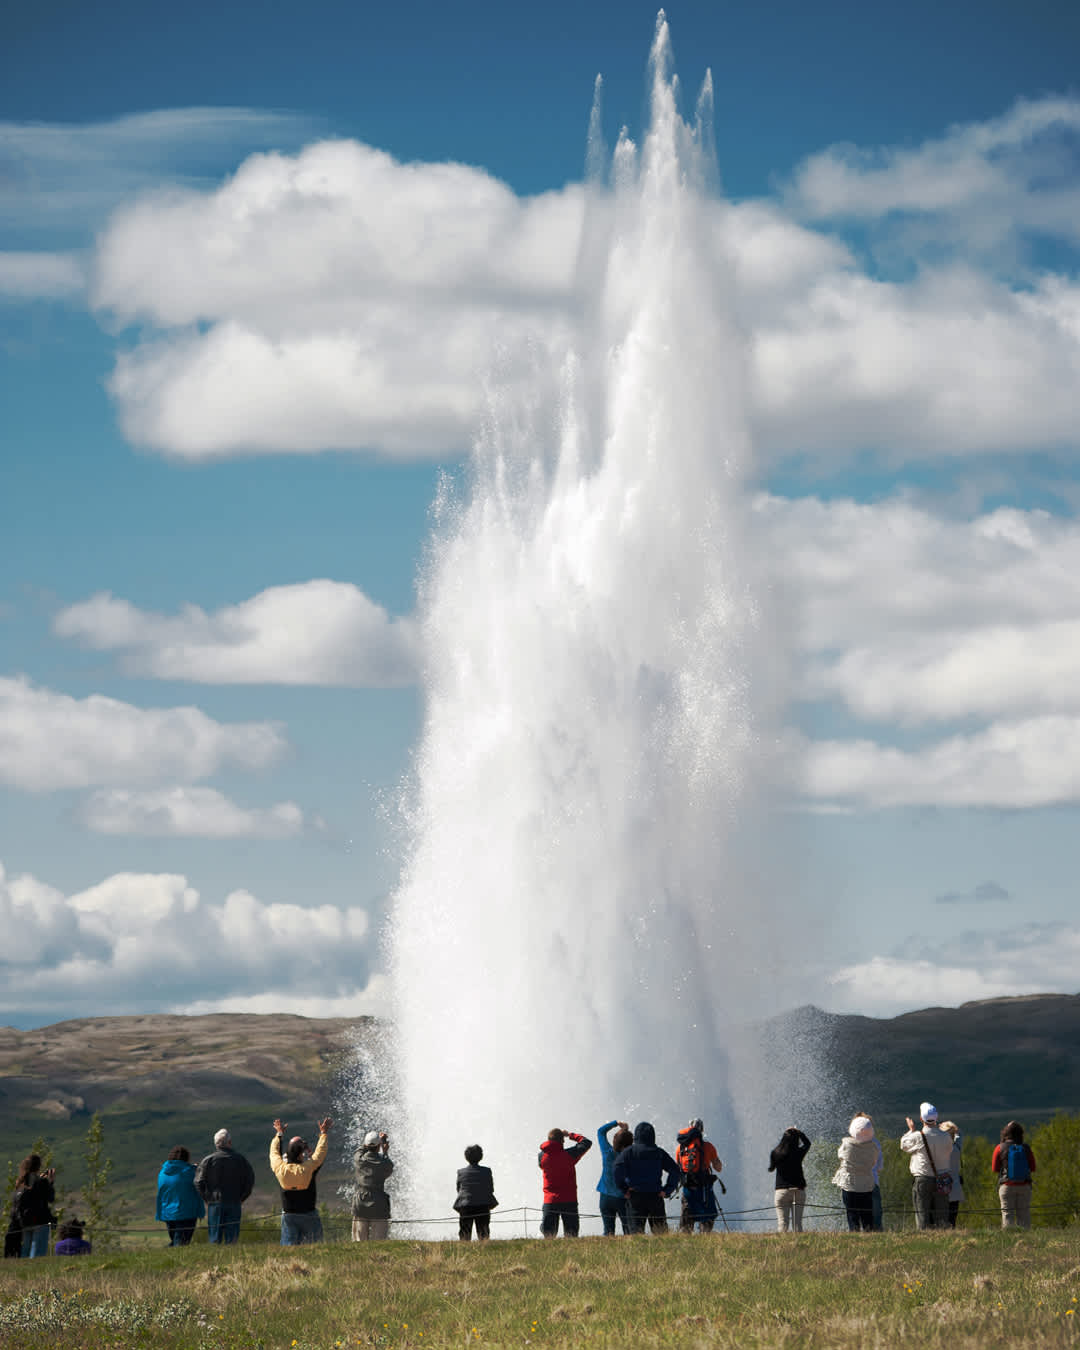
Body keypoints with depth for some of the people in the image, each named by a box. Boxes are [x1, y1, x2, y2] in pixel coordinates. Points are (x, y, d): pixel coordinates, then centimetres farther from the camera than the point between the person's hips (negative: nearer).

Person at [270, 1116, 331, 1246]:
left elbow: (274, 1152, 11)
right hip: (309, 1214, -2)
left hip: (288, 1215, 2)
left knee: (288, 1247, 1)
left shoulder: (280, 1169, -9)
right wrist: (324, 1133, 15)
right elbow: (320, 1152, 0)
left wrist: (279, 1134, 25)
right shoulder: (308, 1168, -15)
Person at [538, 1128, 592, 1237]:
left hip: (550, 1201, 1)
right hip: (569, 1201, -1)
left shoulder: (541, 1156, -5)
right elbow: (586, 1142, 4)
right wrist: (570, 1134, 13)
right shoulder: (569, 1154, -10)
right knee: (571, 1233, 4)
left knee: (548, 1233, 6)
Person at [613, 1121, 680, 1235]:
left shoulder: (629, 1151, -1)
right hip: (656, 1197, 2)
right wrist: (667, 1190, 1)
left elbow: (618, 1167, -16)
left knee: (636, 1230, -1)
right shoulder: (659, 1153, 5)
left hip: (636, 1197, -1)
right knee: (660, 1231, 9)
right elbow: (674, 1170, -1)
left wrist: (624, 1189, -8)